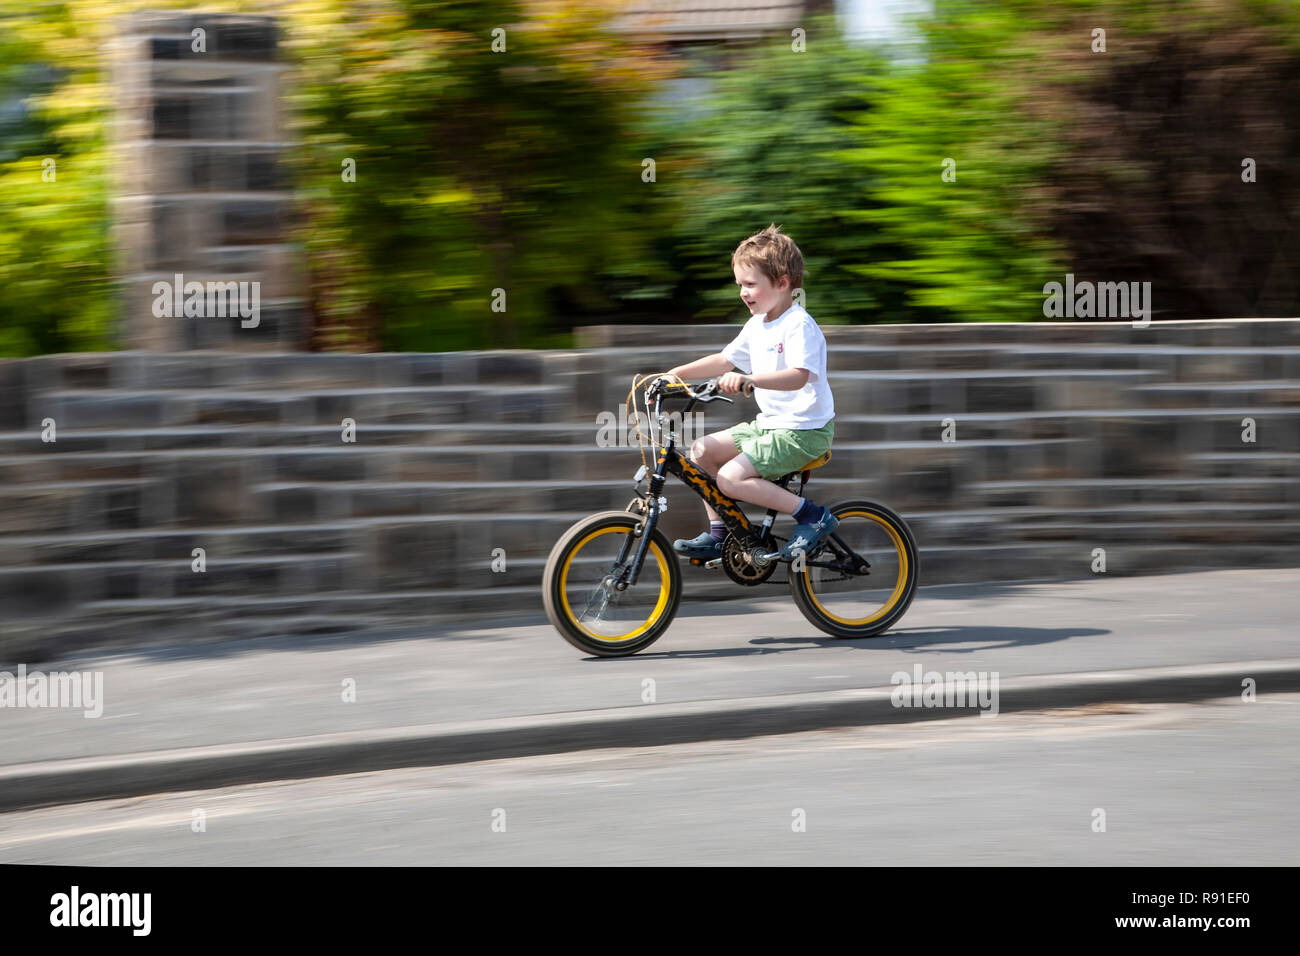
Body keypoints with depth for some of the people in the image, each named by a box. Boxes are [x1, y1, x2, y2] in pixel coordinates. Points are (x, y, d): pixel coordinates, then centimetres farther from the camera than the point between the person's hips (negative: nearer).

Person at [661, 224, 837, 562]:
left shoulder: (799, 325, -18)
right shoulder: (757, 325, 11)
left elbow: (799, 376, -33)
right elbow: (725, 359, 21)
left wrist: (748, 379, -45)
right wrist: (675, 373, 13)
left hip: (803, 429, -10)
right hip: (770, 423, 10)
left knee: (731, 477, -21)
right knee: (703, 450, 4)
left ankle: (812, 515, -14)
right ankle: (718, 534, 11)